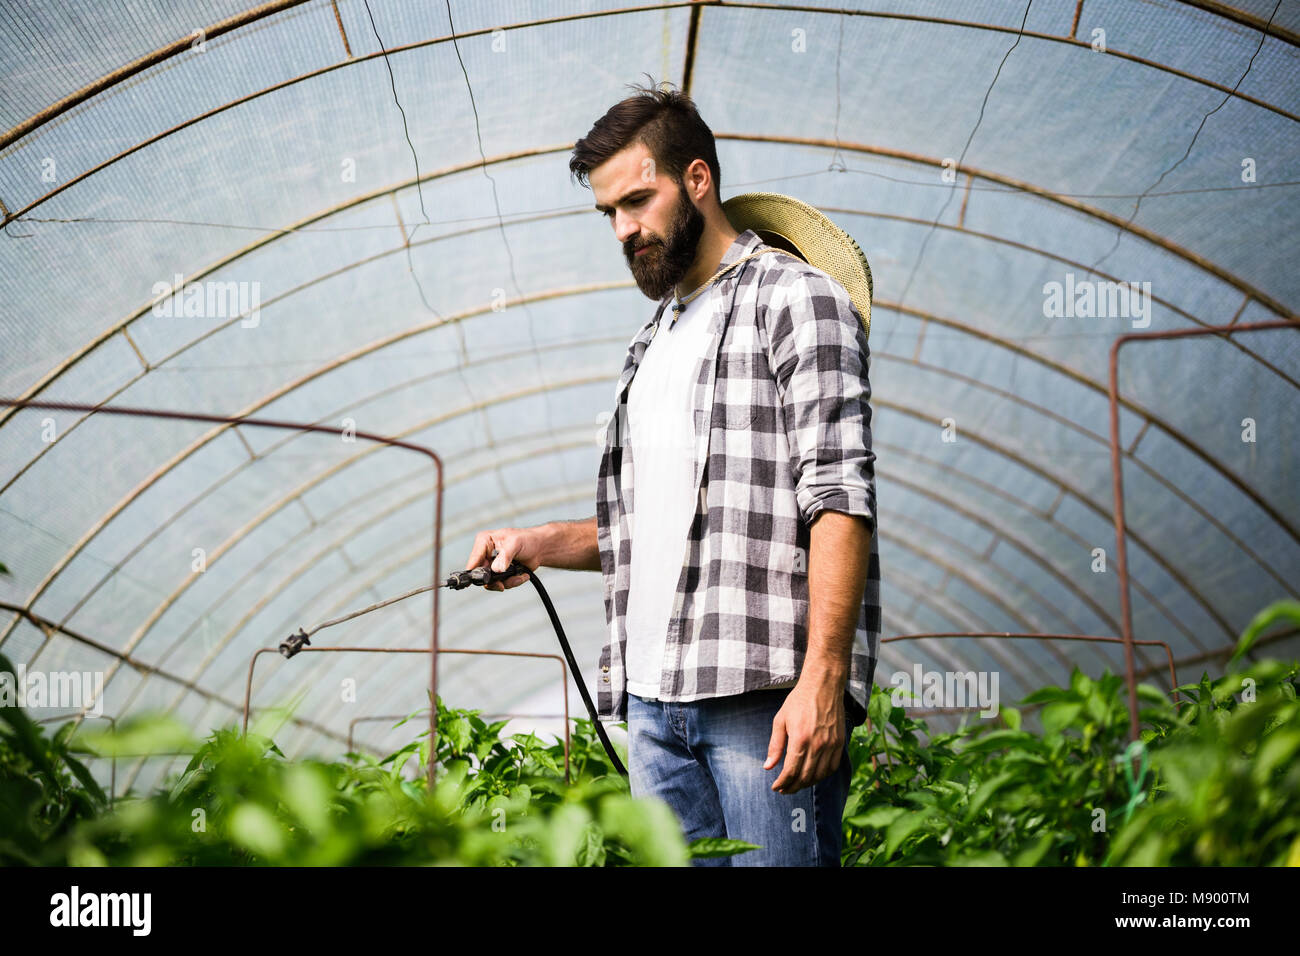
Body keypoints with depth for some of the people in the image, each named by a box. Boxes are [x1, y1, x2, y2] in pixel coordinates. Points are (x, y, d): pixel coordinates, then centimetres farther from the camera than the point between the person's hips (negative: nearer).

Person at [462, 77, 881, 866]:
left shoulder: (796, 300, -1)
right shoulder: (654, 343, 23)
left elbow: (841, 501, -11)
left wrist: (823, 679, -20)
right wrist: (539, 545, 11)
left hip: (763, 693, -7)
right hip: (653, 697, 7)